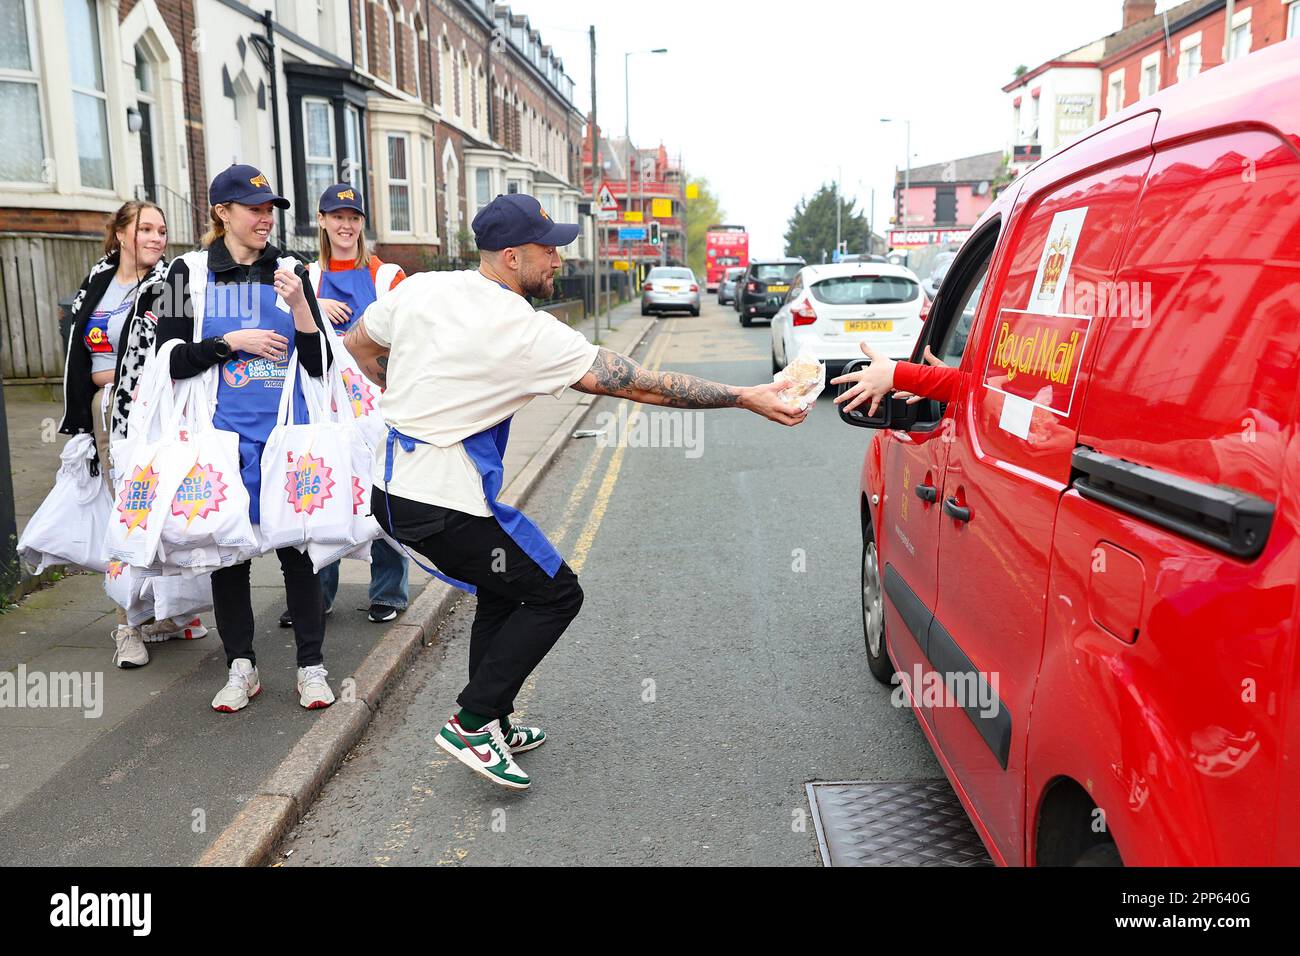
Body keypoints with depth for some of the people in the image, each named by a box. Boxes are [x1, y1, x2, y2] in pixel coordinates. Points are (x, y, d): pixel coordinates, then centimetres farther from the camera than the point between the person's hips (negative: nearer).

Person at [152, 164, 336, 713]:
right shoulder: (190, 271, 3)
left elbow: (318, 364, 1)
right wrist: (231, 343, -11)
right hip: (224, 432, 0)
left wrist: (298, 304, -11)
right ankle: (240, 667, 21)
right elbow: (171, 360, 0)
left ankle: (311, 666, 14)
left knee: (297, 545, 2)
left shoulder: (290, 273, 6)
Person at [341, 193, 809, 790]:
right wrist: (744, 398, -12)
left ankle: (492, 726, 31)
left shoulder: (420, 289, 3)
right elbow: (638, 384, -17)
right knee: (555, 594, 6)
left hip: (392, 488, 9)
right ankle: (472, 724, 6)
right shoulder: (528, 332, -18)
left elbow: (359, 342, 20)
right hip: (444, 502, -8)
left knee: (504, 588, 23)